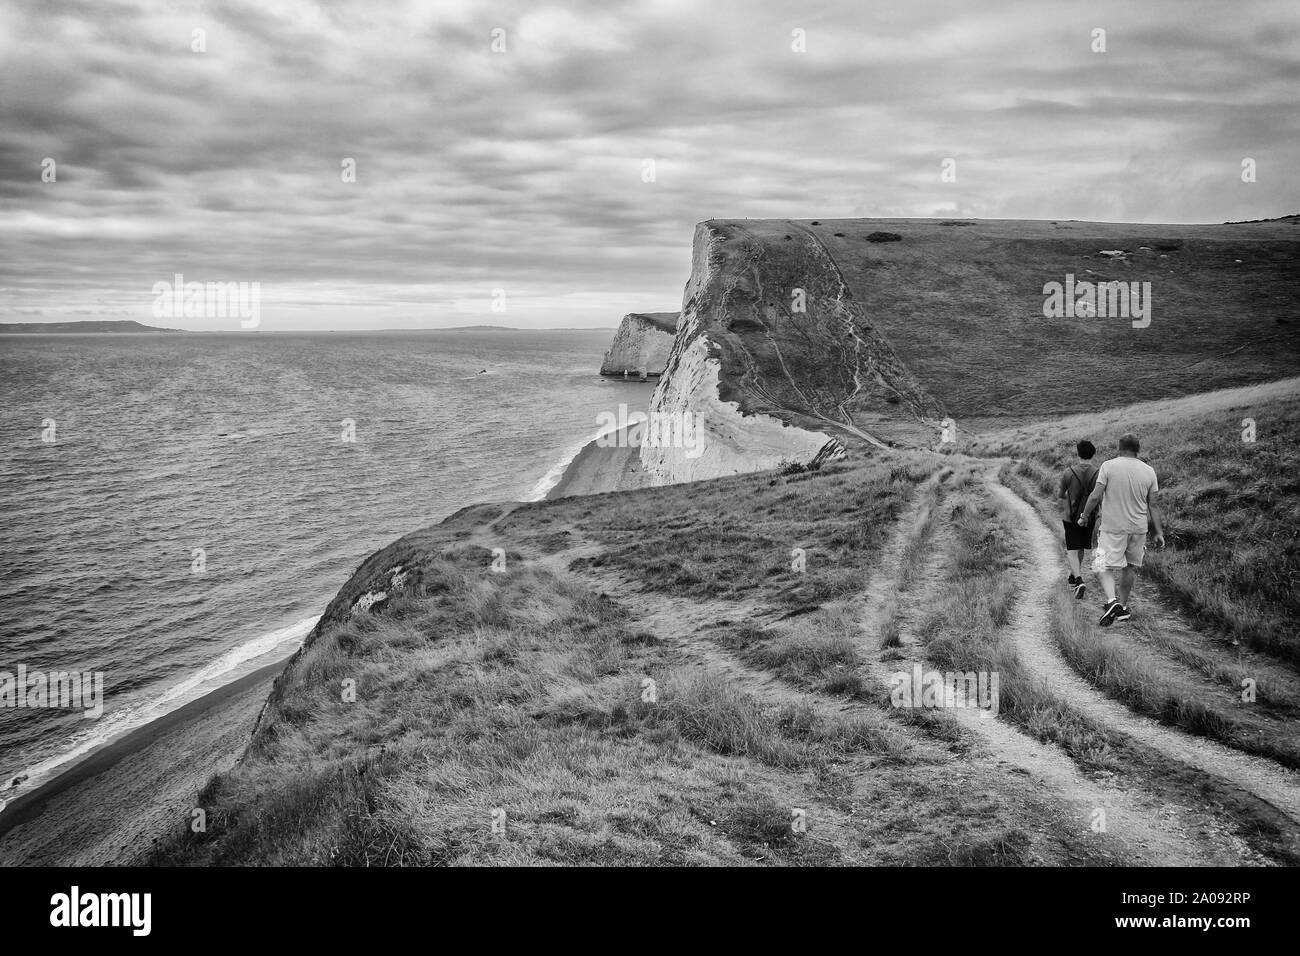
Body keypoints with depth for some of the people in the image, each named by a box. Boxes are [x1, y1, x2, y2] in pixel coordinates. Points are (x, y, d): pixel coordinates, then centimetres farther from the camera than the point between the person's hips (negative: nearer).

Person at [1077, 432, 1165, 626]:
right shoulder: (1149, 471, 1)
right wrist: (1159, 532, 8)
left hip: (1112, 527, -3)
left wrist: (1084, 515, 4)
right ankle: (1122, 607, 26)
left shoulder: (1108, 466, -9)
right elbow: (1152, 505, 3)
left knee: (1105, 567, 0)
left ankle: (1112, 601, -23)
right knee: (1130, 567, 18)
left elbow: (1095, 496, -12)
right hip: (1138, 528, 3)